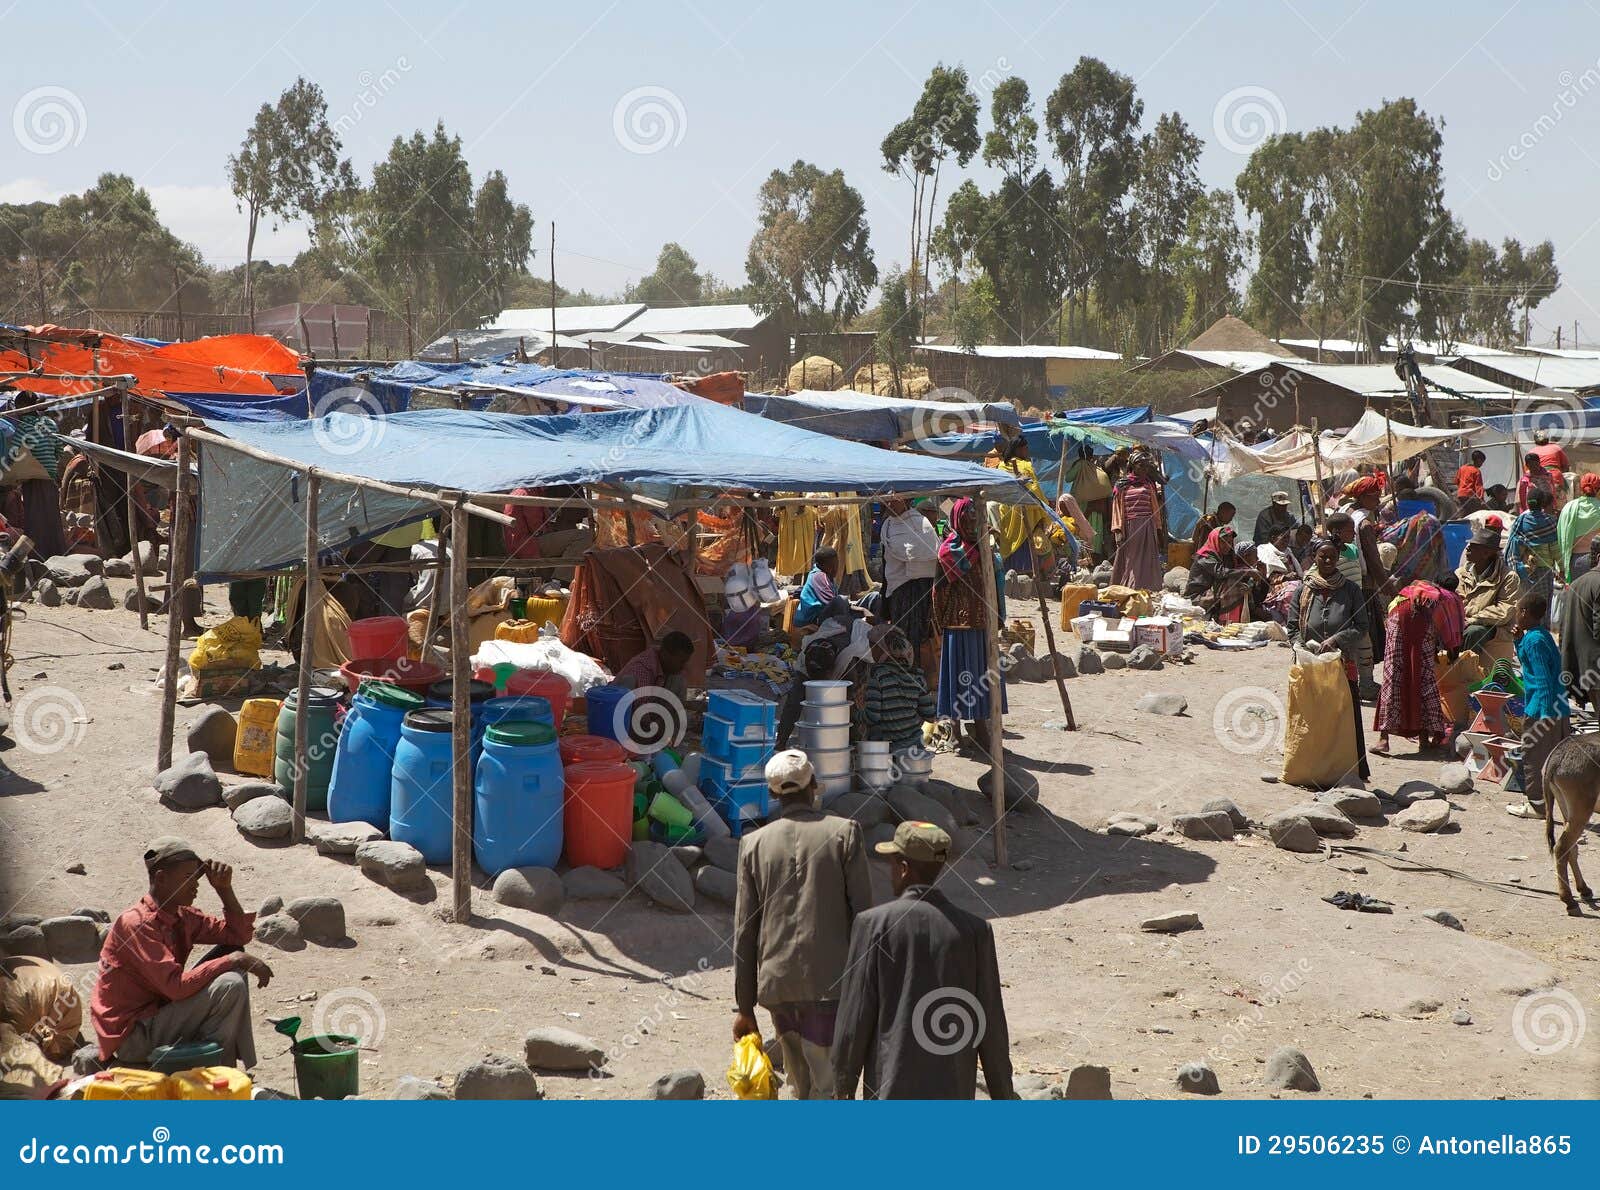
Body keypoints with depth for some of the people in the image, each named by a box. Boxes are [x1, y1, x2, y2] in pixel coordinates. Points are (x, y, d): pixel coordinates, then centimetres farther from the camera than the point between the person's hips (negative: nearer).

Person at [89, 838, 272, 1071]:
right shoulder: (136, 924, -21)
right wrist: (233, 960, -24)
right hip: (131, 1037, -10)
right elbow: (175, 986, -29)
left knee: (232, 959, 6)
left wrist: (224, 888, 0)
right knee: (230, 987, -22)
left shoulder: (182, 917, 6)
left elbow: (239, 934, 13)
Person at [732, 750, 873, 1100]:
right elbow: (863, 914, -6)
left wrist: (744, 1007, 9)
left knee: (801, 1082, 20)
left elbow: (744, 933, 4)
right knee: (825, 1087, -3)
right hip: (830, 982, -3)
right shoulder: (844, 833, -4)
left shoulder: (754, 844, 3)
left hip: (776, 983, 3)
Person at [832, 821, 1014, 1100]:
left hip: (891, 1089, -2)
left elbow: (855, 1014, -6)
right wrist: (1003, 1096, 10)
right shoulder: (974, 930, -3)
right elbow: (991, 1024, 0)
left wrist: (843, 1084, 5)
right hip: (953, 1091, 2)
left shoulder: (874, 924, -9)